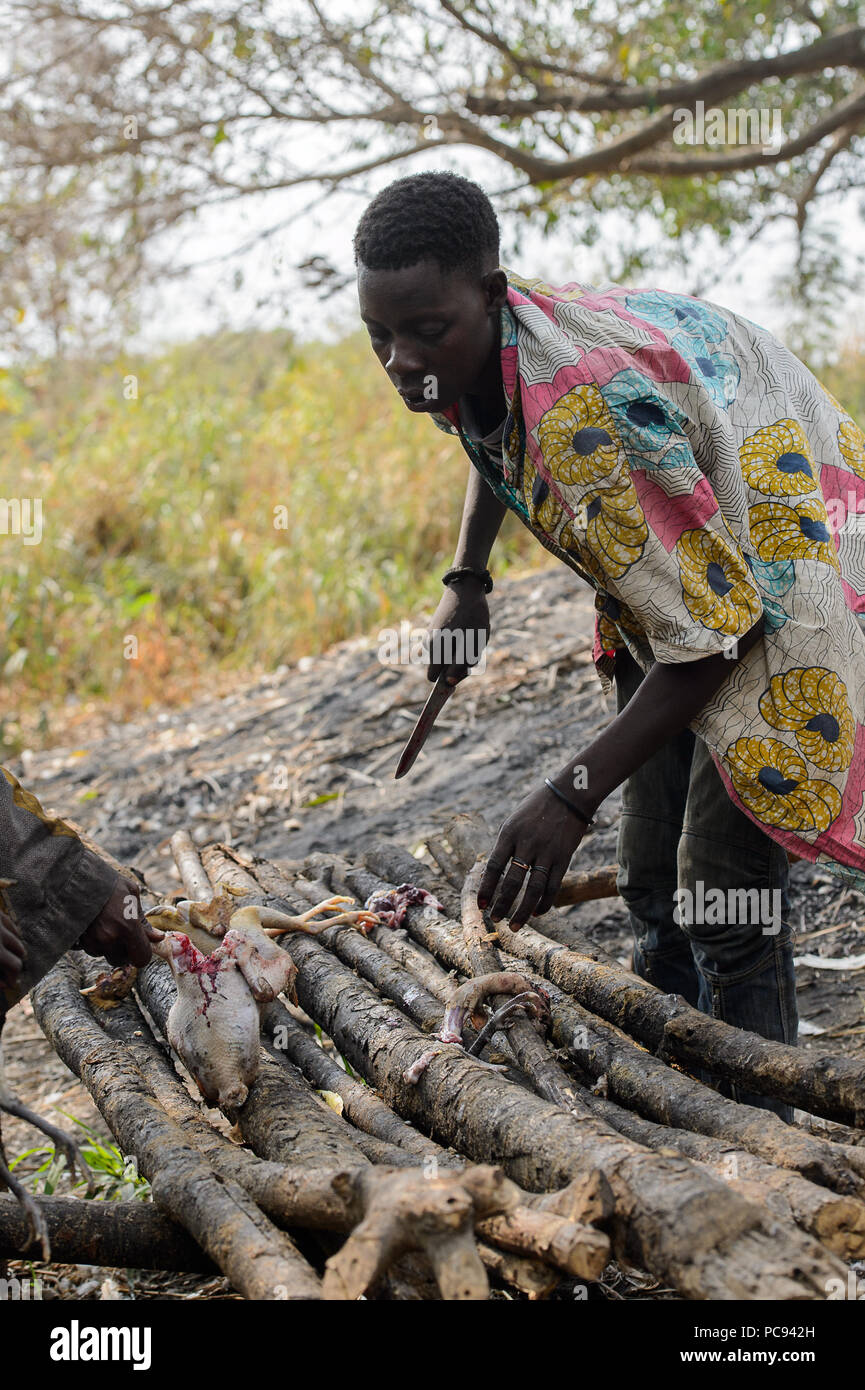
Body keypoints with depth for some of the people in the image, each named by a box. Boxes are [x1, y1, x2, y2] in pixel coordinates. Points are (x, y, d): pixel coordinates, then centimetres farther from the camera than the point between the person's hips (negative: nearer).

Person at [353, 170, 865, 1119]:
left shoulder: (589, 404, -38)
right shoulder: (473, 359, -11)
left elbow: (715, 628, -35)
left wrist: (572, 795, -38)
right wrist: (466, 584, 14)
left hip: (779, 577, -9)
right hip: (672, 578, 9)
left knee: (722, 889, -15)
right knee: (653, 883, 11)